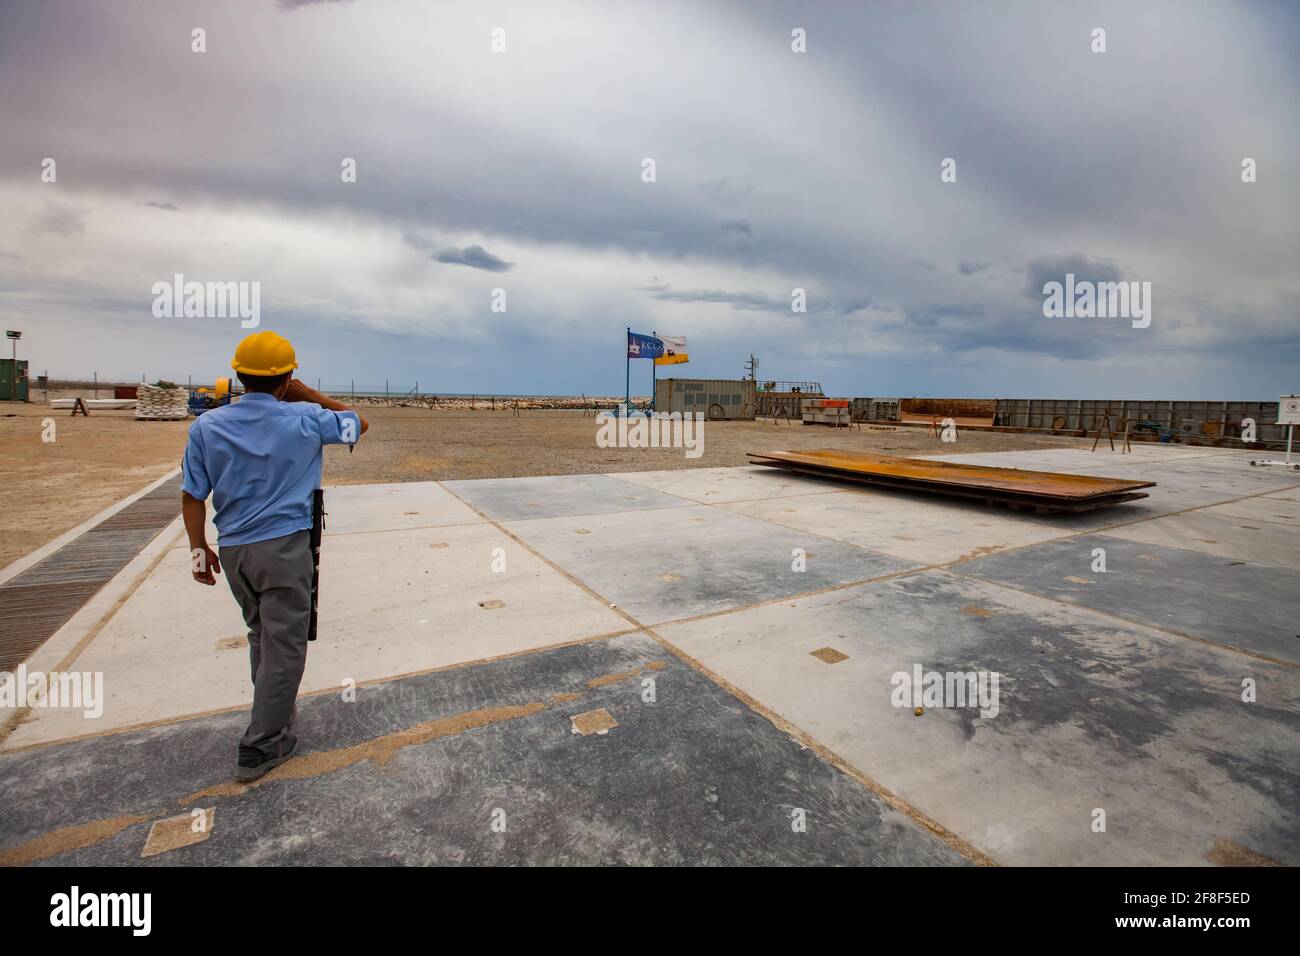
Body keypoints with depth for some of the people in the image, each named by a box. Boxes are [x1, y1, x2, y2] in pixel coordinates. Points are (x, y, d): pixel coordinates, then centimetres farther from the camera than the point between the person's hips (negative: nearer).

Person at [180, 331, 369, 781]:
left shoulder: (206, 426, -1)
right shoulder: (304, 419, -9)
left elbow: (192, 495, 2)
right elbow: (358, 423, 8)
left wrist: (199, 548, 13)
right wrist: (307, 394, 8)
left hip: (232, 549, 5)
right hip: (285, 546, -5)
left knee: (262, 634, 23)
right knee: (284, 644, 5)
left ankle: (274, 713, 40)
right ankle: (261, 744, 12)